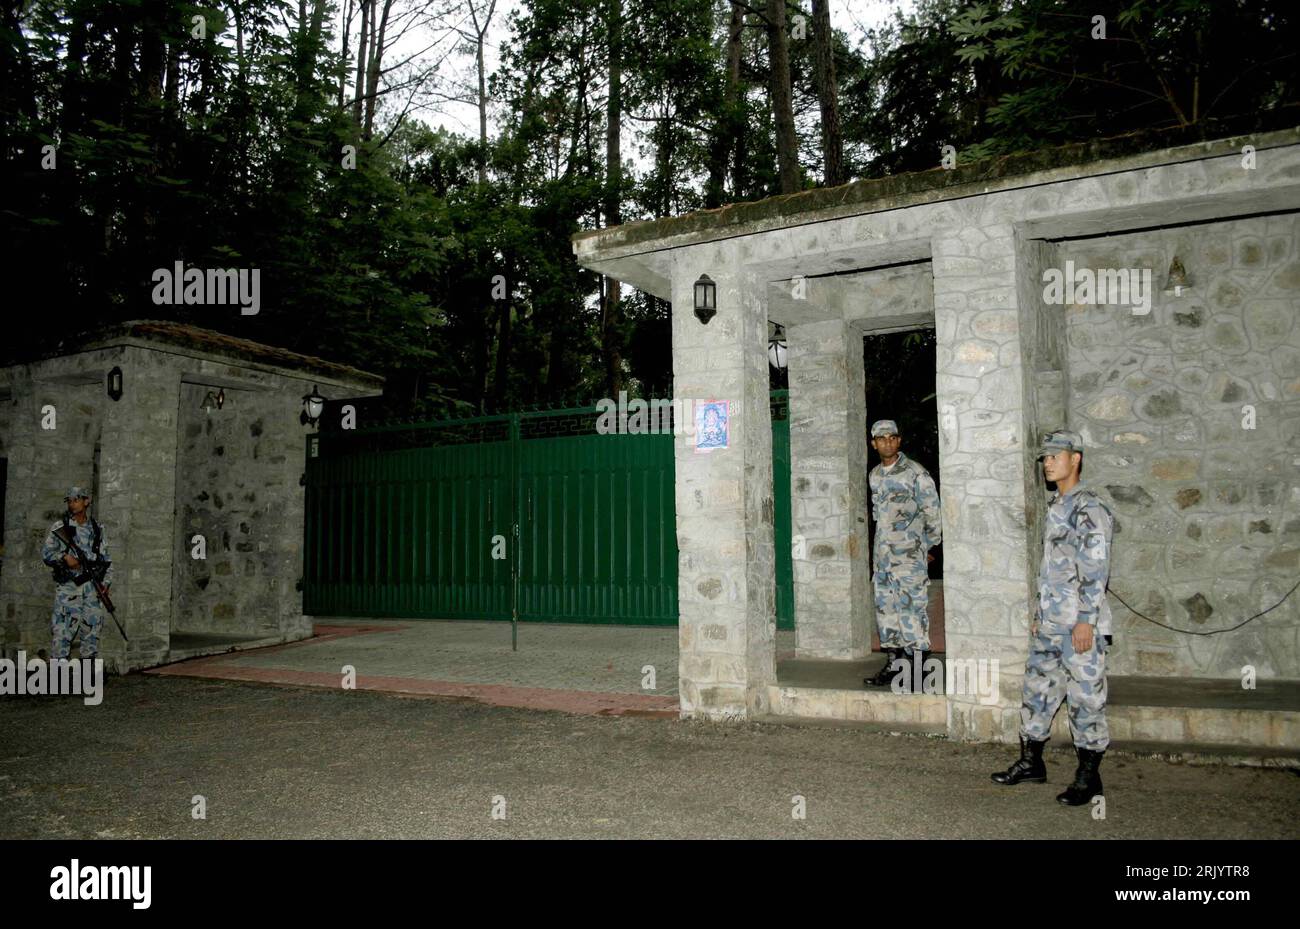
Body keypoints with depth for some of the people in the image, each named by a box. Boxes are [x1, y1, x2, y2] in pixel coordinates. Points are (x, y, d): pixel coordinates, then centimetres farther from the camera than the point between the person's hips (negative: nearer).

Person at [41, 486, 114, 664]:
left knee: (92, 631, 6)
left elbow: (106, 559, 13)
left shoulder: (97, 529, 11)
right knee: (62, 632, -8)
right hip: (68, 588, -3)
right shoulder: (59, 527, 4)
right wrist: (64, 557, -19)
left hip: (92, 588, 3)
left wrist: (106, 581, 2)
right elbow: (46, 552, 0)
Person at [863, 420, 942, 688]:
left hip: (910, 556, -7)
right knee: (885, 608, 9)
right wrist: (885, 543, 17)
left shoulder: (915, 473, -6)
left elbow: (933, 513, -3)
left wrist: (924, 547, 0)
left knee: (911, 608, -7)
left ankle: (916, 671, -2)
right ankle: (893, 664, 19)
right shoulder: (874, 476, 13)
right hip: (882, 555, 7)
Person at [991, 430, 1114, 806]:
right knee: (1037, 691, 14)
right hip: (1048, 626, 9)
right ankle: (1031, 763, 26)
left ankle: (1089, 777, 11)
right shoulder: (1055, 508, 15)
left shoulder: (1088, 508, -11)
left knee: (1086, 698, 0)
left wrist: (1086, 620, -20)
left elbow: (1096, 570, -16)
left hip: (1080, 625, -9)